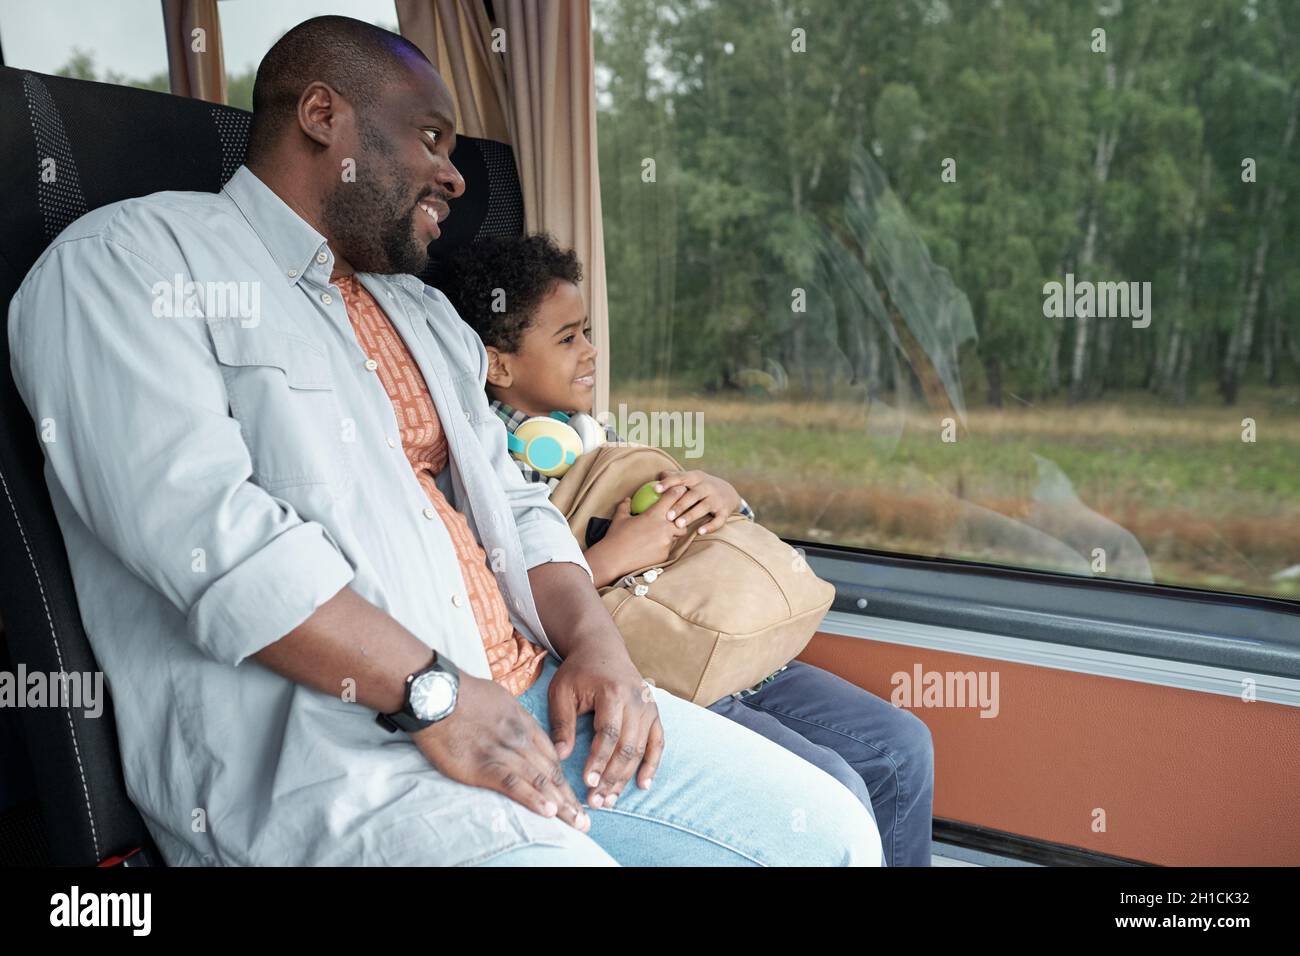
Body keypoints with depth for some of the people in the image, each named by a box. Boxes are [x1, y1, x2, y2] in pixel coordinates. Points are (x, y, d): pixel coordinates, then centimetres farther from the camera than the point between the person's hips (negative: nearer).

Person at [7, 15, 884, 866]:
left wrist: (594, 640, 1)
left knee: (830, 832, -1)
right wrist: (432, 692, -18)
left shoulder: (424, 314, 23)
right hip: (318, 750, -7)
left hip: (529, 697, 8)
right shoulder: (132, 262, -2)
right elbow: (199, 521, -16)